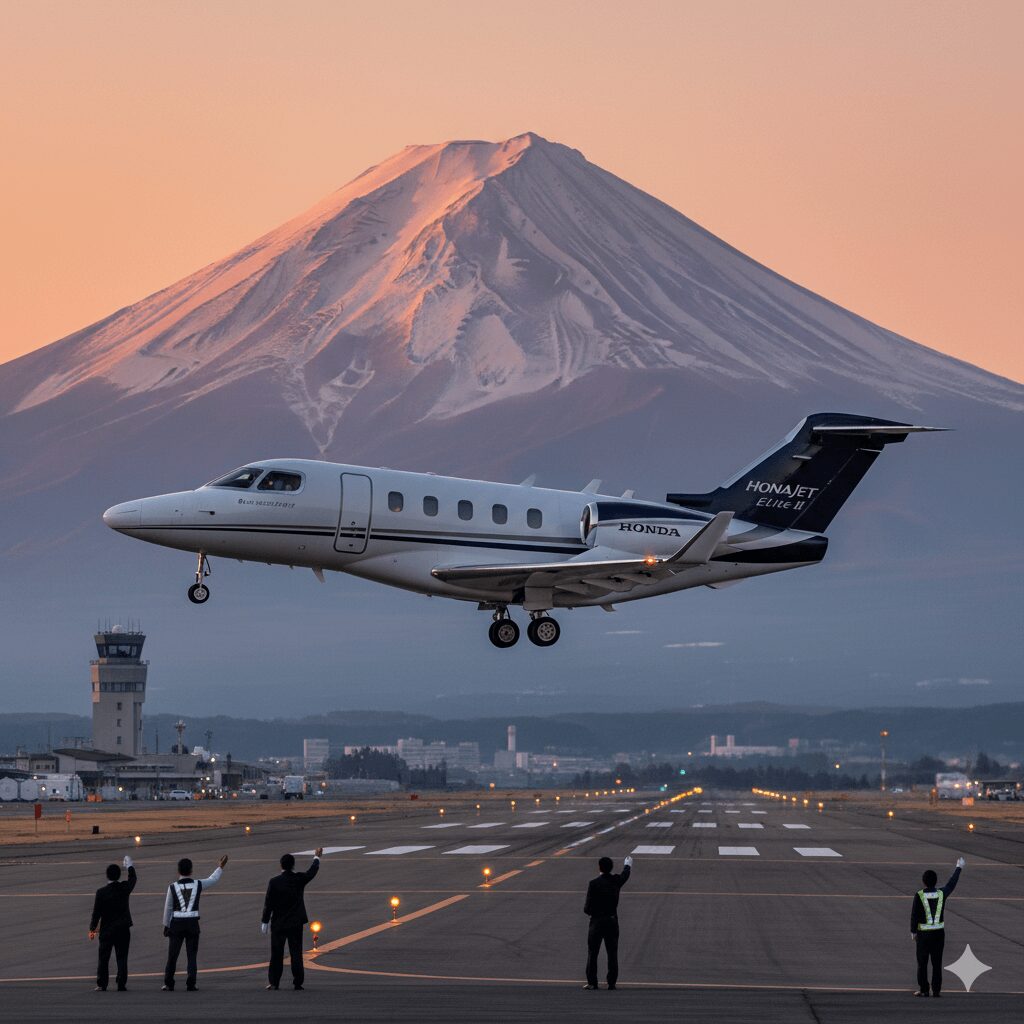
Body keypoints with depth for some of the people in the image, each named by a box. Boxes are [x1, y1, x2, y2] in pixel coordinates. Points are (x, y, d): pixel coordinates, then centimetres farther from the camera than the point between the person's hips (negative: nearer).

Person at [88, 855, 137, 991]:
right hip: (123, 929, 2)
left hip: (106, 930, -2)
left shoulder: (101, 892, -11)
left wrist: (92, 929, 3)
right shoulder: (125, 888, -4)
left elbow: (96, 912, -7)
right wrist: (130, 866, 36)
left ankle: (101, 984, 4)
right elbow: (133, 879, 19)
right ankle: (121, 984, -1)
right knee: (122, 958, 4)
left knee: (103, 958, 5)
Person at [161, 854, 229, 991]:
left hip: (177, 924, -1)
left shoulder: (173, 887, -6)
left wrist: (166, 926, 7)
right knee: (192, 955, 7)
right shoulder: (198, 885, -3)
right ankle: (190, 984, -1)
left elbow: (168, 909, -2)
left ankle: (169, 984, 9)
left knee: (172, 955, 7)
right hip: (193, 925, 1)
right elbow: (213, 880, 16)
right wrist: (221, 866, 31)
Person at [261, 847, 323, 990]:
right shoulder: (299, 879, -6)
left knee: (276, 953, 7)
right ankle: (298, 983, 2)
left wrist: (265, 922, 0)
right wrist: (317, 858, 32)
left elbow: (268, 903, -7)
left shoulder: (274, 882, -10)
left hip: (278, 924, -1)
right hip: (296, 923, 1)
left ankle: (273, 982, 8)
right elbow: (312, 872, 15)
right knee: (296, 953, 4)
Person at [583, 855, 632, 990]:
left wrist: (587, 910, 10)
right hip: (612, 921, 4)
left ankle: (592, 982, 2)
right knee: (612, 953, 7)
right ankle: (612, 983, 6)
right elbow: (625, 875, 25)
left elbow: (588, 906, -14)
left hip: (597, 921, -4)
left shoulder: (594, 883, -13)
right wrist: (627, 866, 47)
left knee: (592, 953, 3)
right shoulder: (616, 881, 0)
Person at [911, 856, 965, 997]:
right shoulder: (941, 894, -3)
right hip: (939, 932, 3)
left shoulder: (919, 895, -12)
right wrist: (959, 868, 28)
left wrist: (913, 932, -2)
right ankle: (936, 990, 5)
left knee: (922, 962, 6)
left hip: (923, 934, -3)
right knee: (937, 963, 6)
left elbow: (914, 915, -11)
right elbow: (952, 883, 14)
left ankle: (923, 989, 5)